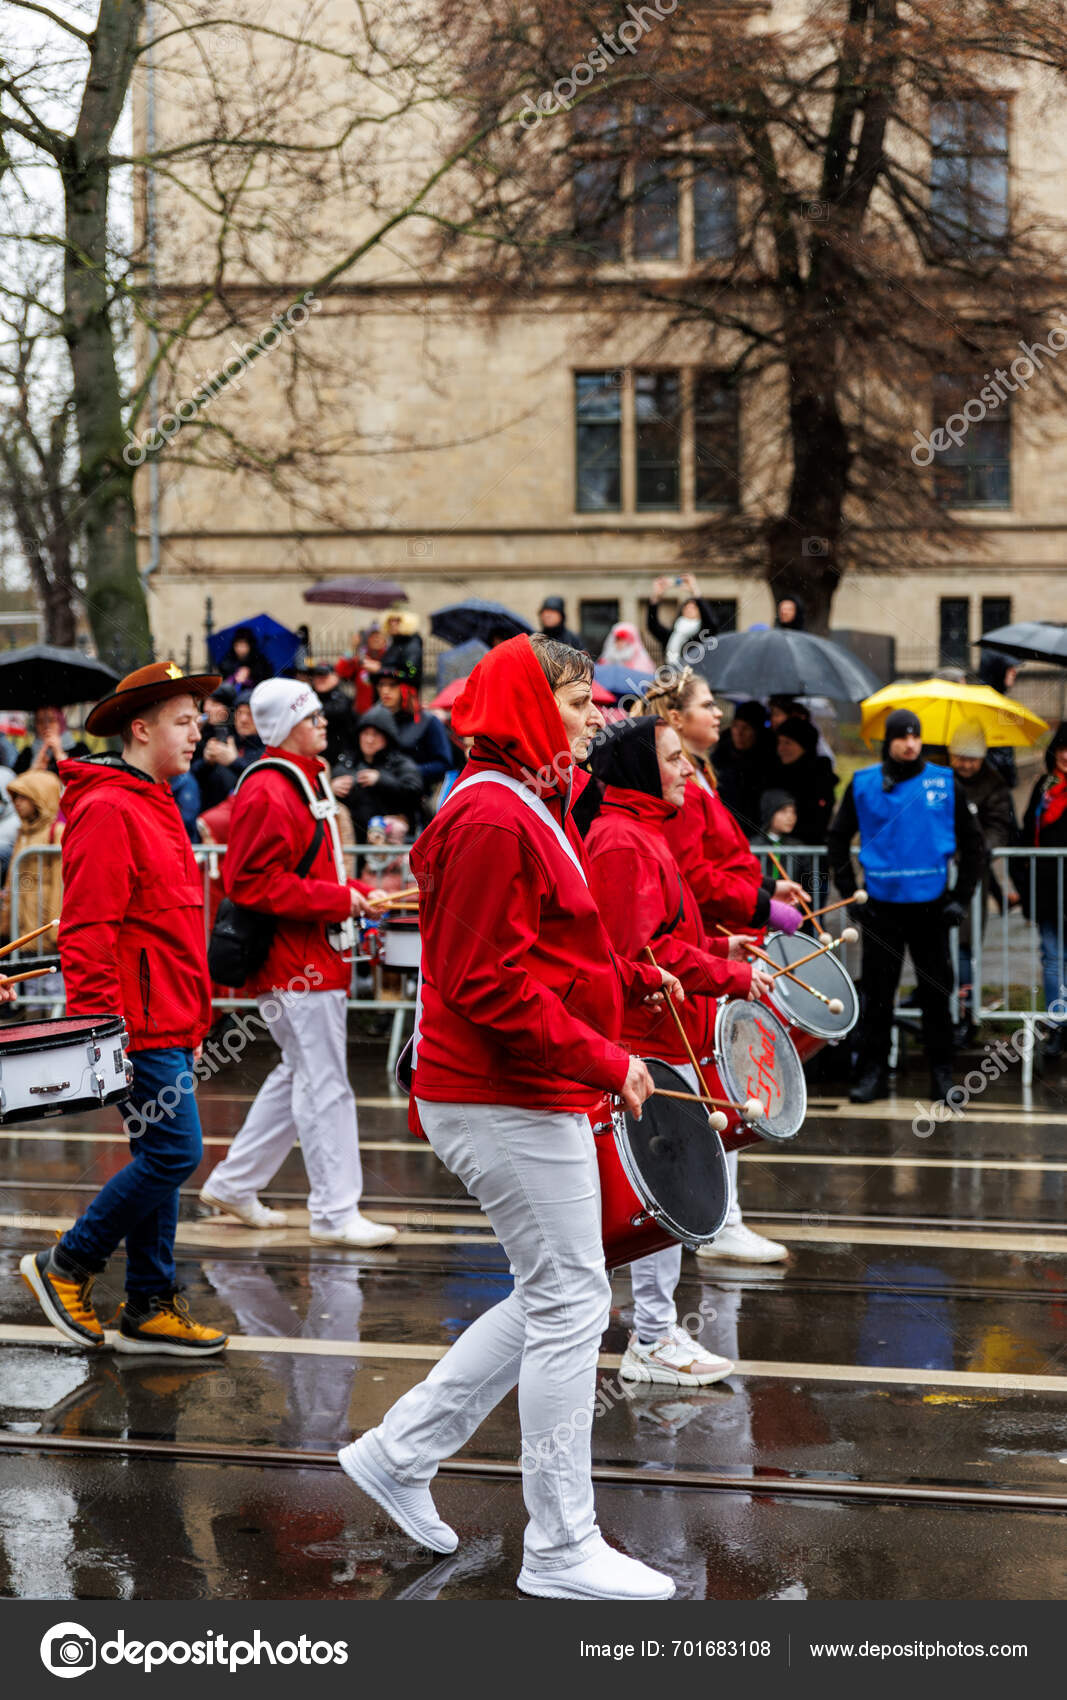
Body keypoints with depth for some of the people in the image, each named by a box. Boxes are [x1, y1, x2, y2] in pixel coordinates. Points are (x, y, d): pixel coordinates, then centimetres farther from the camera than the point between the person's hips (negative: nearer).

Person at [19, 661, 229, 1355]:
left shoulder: (156, 805, 18)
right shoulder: (108, 810, -14)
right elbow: (88, 927, -20)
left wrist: (195, 1019, 24)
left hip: (170, 1024, 10)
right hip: (141, 1025, -10)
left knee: (161, 1156, 11)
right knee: (173, 1151, -10)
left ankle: (148, 1308, 17)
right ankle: (66, 1266, 4)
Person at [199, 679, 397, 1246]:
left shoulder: (306, 781, 17)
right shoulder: (267, 793, -16)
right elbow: (254, 884, -22)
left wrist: (356, 896, 12)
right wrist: (337, 900, -20)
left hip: (315, 957, 11)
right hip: (294, 964, -11)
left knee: (299, 1076, 17)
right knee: (324, 1085, -6)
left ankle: (232, 1184, 26)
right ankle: (335, 1214, -1)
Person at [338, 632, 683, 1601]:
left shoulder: (531, 812, 17)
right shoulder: (493, 820, -18)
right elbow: (490, 986, -23)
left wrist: (633, 979, 11)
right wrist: (603, 1060, -21)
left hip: (532, 1095, 11)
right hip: (506, 1101, -11)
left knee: (554, 1298, 16)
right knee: (569, 1302, -5)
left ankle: (400, 1452, 24)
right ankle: (562, 1550, 5)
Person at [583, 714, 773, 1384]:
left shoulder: (642, 833, 18)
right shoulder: (624, 841, -16)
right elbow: (645, 950, -22)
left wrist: (719, 946, 13)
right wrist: (732, 976, -17)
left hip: (668, 1036, 11)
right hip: (651, 1037, -11)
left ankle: (656, 1326, 24)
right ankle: (654, 1342, -1)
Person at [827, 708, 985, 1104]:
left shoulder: (944, 783, 1)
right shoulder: (863, 784, 1)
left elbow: (972, 842, 9)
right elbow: (838, 839, 10)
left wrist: (962, 896, 2)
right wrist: (850, 893, 1)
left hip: (931, 905, 0)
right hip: (881, 905, 0)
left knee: (936, 993, 5)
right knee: (876, 994, 3)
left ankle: (942, 1073, 14)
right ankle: (873, 1071, 11)